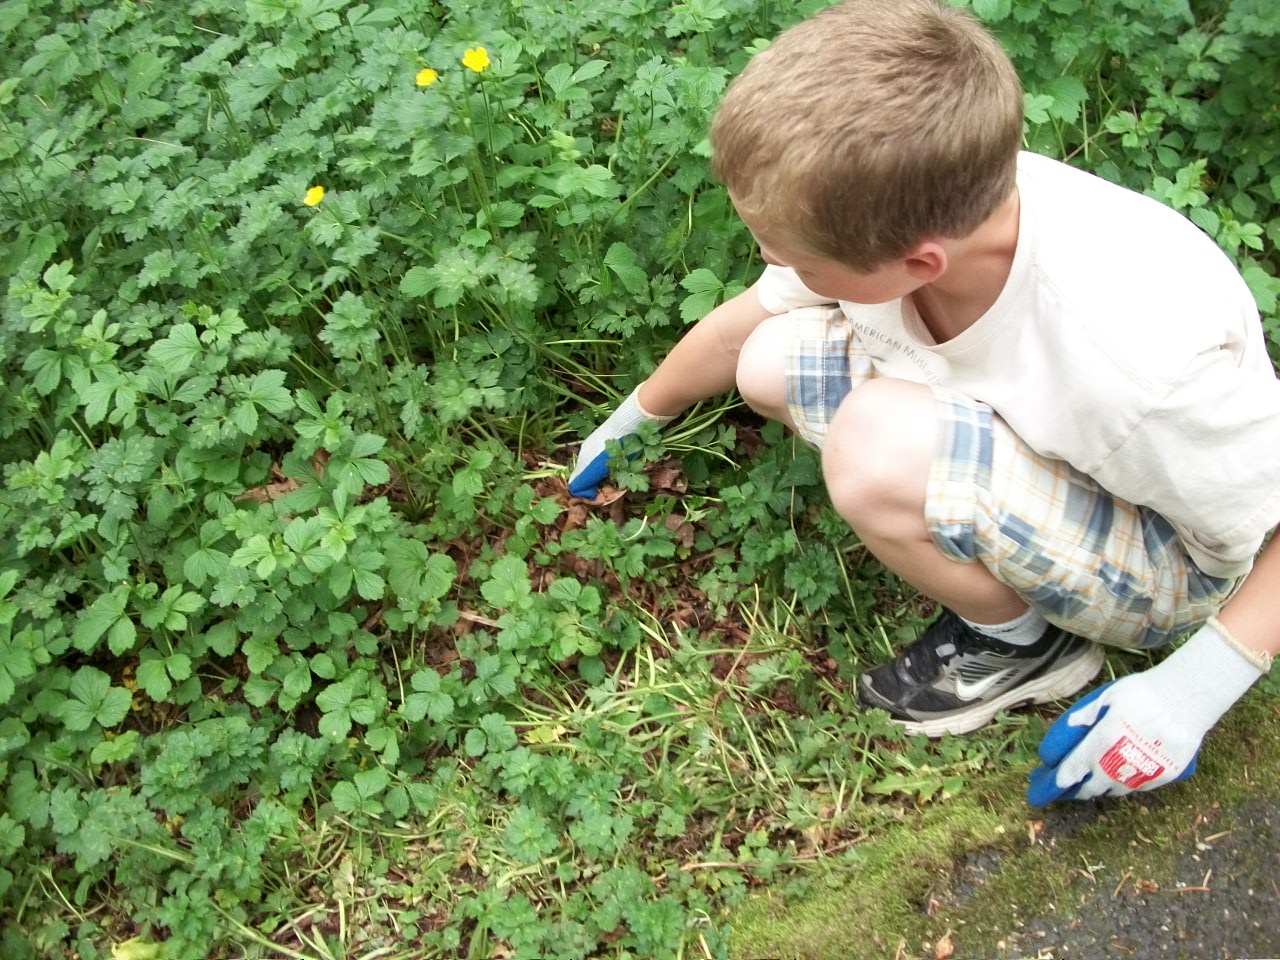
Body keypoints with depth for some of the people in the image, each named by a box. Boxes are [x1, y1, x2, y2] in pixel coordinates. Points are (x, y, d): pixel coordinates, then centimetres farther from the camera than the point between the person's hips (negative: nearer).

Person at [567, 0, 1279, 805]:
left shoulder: (1145, 355, -40)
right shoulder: (883, 209, -21)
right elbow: (735, 329, -1)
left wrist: (1197, 687, -25)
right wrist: (629, 422, 15)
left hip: (1171, 566, -6)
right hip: (1038, 445, 6)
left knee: (878, 445, -33)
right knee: (770, 361, -8)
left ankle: (1020, 643, -4)